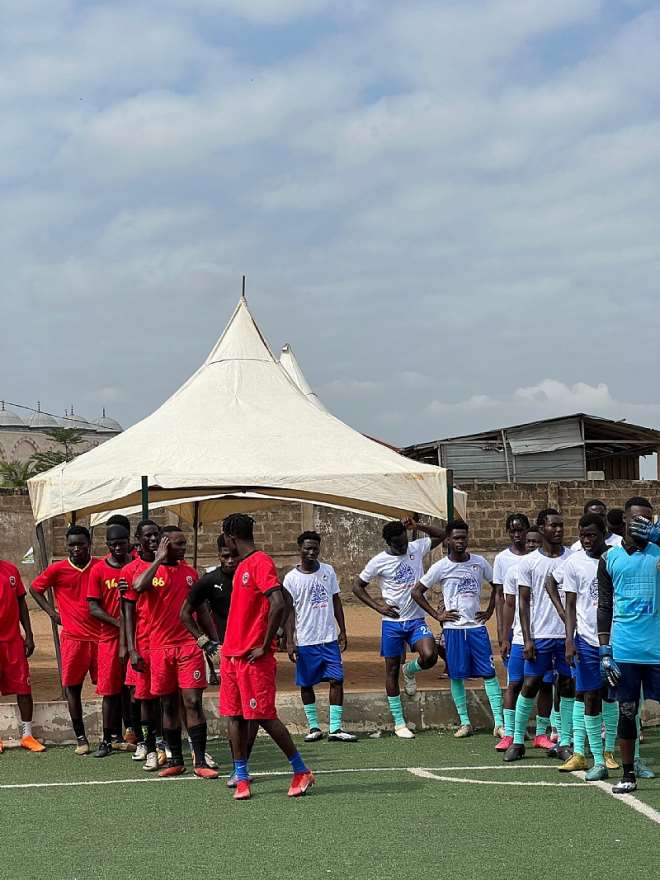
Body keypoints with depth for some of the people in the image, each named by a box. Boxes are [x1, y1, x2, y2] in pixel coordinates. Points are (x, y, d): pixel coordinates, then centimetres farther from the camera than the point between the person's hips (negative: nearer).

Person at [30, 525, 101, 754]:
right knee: (72, 687, 2)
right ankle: (80, 737, 12)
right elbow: (35, 588, 12)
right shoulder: (57, 570, -2)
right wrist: (52, 612, 3)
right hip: (73, 638, 0)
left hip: (100, 636, 0)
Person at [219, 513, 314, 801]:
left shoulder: (260, 563, -13)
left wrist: (265, 646, -18)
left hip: (254, 658, -9)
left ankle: (301, 771, 7)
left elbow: (278, 605, -23)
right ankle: (241, 778, 10)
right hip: (232, 655, 9)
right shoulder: (242, 566, 16)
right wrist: (230, 644, 17)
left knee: (264, 716, -5)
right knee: (234, 716, 5)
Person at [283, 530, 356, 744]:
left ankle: (335, 728, -3)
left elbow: (336, 601, 11)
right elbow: (289, 611, -4)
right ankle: (314, 727, 18)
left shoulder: (328, 571, 5)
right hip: (305, 641, -2)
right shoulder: (291, 578, -4)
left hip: (329, 638, 2)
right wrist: (290, 641, -9)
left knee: (337, 679, -5)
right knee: (306, 684, 6)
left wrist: (342, 631, 8)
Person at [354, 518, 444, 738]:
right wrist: (377, 606, -9)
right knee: (392, 670, 3)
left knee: (430, 656, -22)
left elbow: (440, 534, 12)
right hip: (392, 623, -1)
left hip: (416, 619, 2)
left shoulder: (416, 549, 1)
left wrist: (418, 526, -5)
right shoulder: (379, 562, -6)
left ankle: (410, 670, 16)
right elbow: (358, 587, 3)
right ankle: (399, 723, 14)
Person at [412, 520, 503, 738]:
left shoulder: (479, 563, 3)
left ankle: (499, 723, -3)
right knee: (456, 676, 4)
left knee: (489, 673, -4)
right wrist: (437, 615, -1)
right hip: (453, 628, -1)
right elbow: (417, 592, 3)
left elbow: (496, 585, 18)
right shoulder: (440, 567, -2)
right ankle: (465, 722, 14)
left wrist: (489, 611, 8)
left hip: (477, 626, 1)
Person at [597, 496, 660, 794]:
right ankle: (628, 774, 16)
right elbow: (604, 607, 8)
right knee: (626, 712, 6)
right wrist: (605, 651, 2)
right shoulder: (610, 559, 8)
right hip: (625, 651, 1)